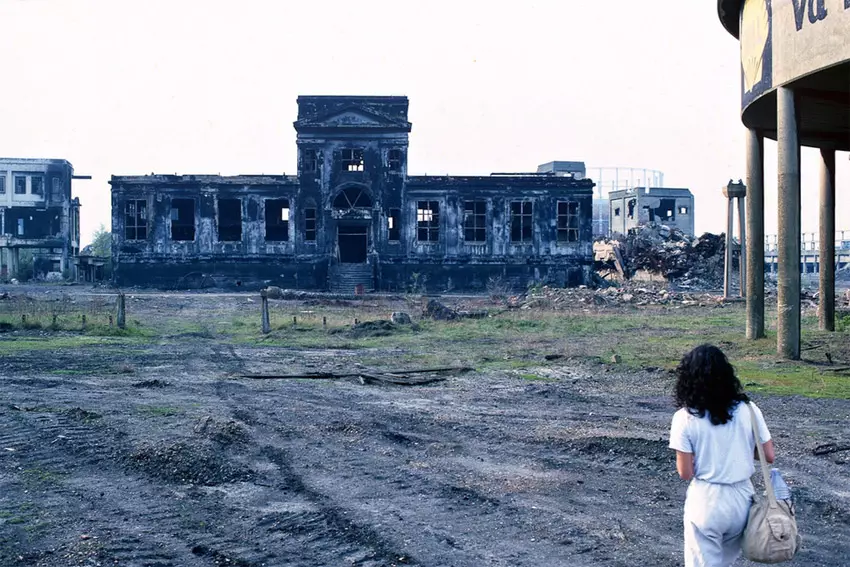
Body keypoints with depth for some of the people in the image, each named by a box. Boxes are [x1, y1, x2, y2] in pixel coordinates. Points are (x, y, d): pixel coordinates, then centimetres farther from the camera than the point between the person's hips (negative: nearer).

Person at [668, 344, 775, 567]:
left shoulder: (685, 418, -13)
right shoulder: (748, 410, -5)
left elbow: (685, 472, -11)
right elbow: (768, 456, 1)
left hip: (705, 501, -3)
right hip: (741, 498, 4)